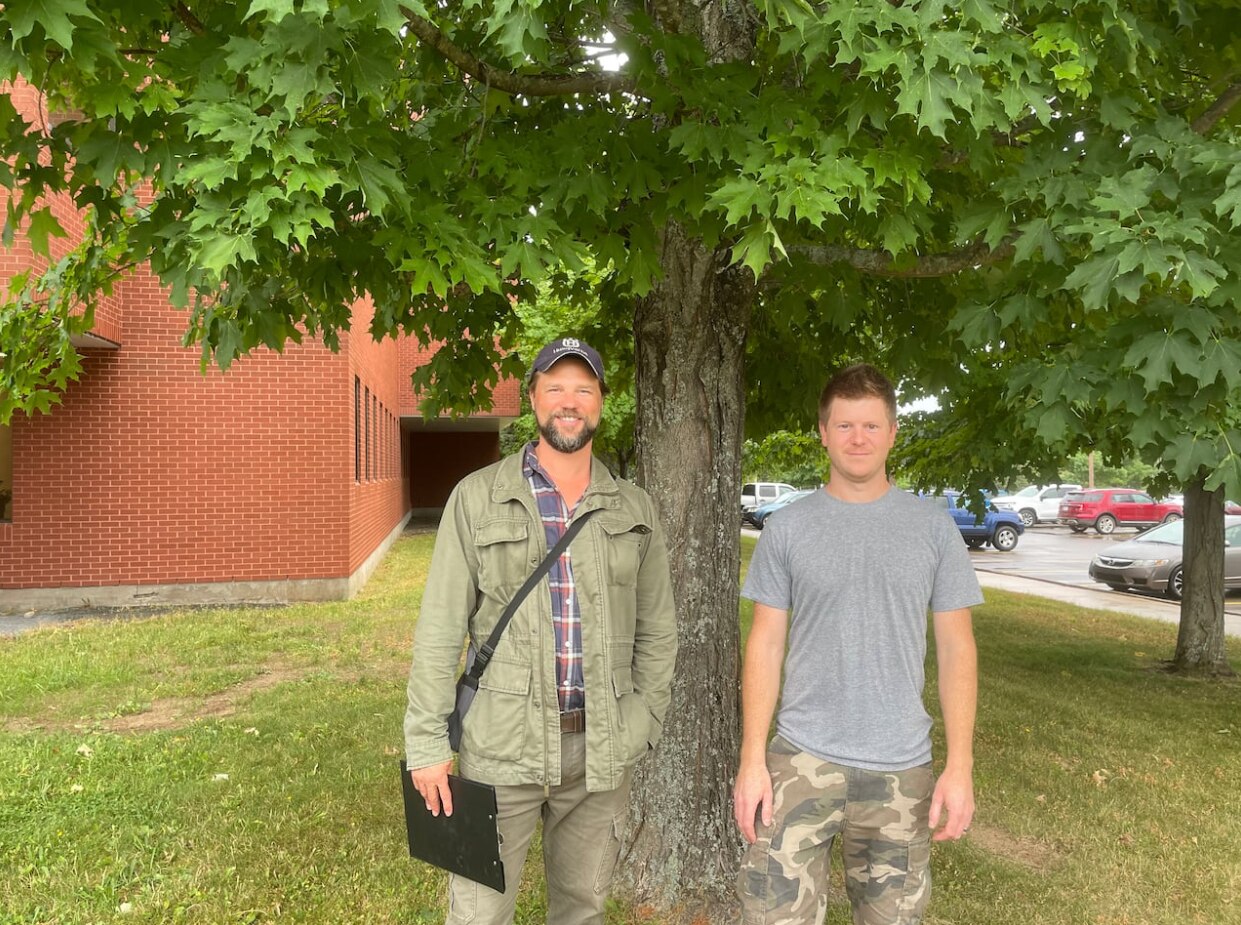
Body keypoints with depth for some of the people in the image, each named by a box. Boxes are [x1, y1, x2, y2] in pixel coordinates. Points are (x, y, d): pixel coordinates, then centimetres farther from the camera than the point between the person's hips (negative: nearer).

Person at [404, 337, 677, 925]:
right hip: (503, 744, -2)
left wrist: (643, 720, 1)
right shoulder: (478, 498, -2)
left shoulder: (634, 509, 6)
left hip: (602, 746, 3)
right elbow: (439, 630, -4)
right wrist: (426, 742, -6)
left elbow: (657, 630, 9)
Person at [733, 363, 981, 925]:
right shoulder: (787, 529, 0)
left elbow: (955, 648, 4)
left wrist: (960, 766, -2)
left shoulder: (933, 529, 2)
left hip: (901, 768, 1)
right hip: (801, 758, -1)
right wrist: (752, 759, -4)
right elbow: (765, 646, 1)